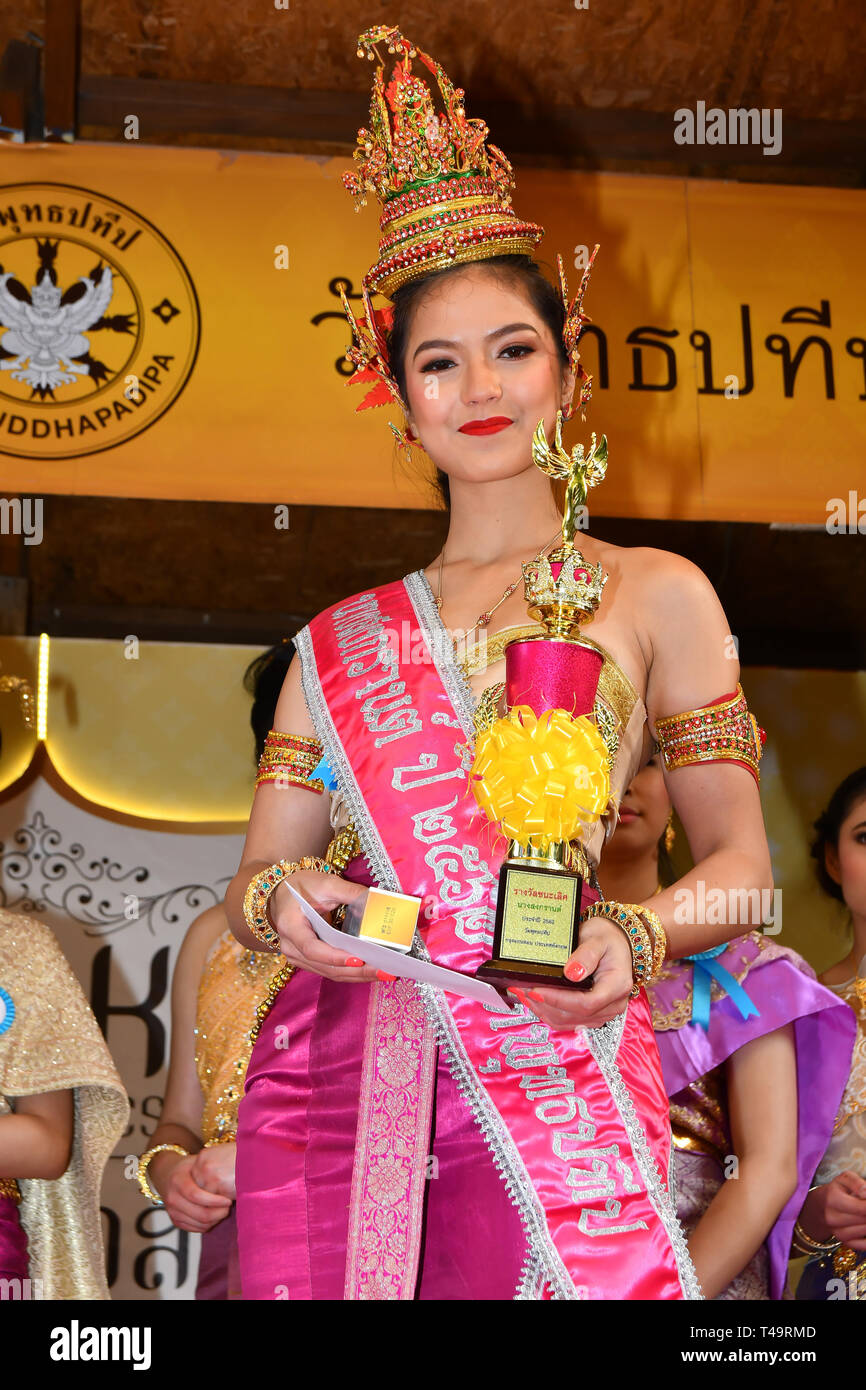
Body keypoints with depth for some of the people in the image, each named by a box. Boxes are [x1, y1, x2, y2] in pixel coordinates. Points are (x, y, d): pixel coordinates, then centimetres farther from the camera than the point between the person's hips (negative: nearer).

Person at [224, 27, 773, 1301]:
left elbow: (740, 860, 6)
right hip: (336, 1082, 2)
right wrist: (283, 904, -10)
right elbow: (254, 879, 14)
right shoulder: (340, 642, 16)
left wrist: (638, 936, -15)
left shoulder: (654, 594, 9)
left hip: (549, 1071, -2)